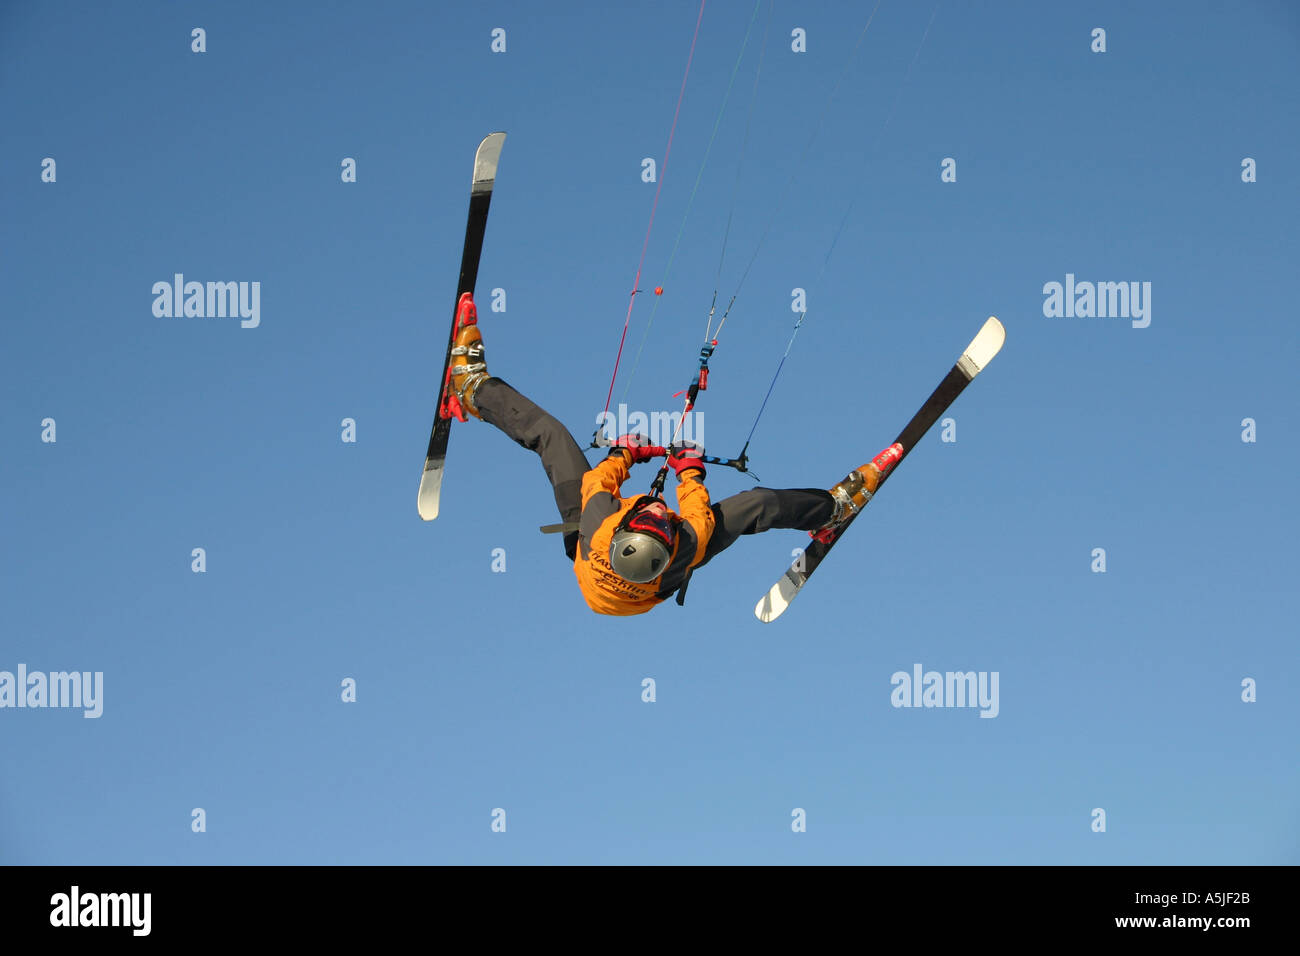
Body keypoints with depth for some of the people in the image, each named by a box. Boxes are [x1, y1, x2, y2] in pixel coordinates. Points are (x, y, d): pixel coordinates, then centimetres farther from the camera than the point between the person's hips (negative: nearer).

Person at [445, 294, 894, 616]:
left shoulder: (598, 532, -46)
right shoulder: (682, 554, -45)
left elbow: (597, 482, -22)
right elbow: (699, 516, -22)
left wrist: (624, 454, -6)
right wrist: (691, 473, -6)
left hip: (584, 541, 1)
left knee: (549, 434, 2)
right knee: (757, 504, -2)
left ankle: (473, 386, 22)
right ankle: (836, 506, 20)